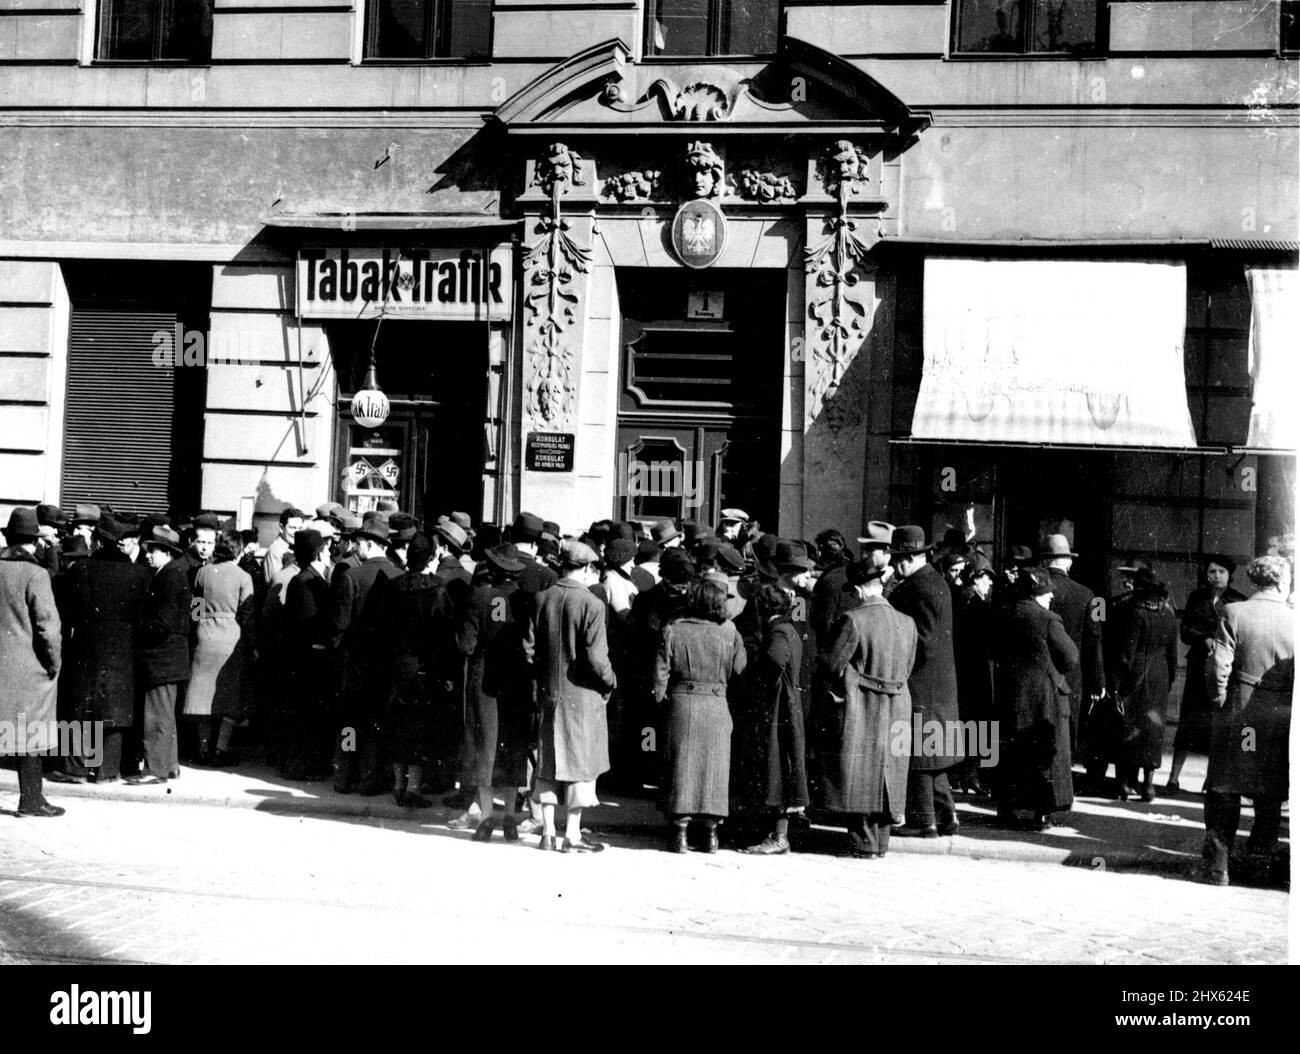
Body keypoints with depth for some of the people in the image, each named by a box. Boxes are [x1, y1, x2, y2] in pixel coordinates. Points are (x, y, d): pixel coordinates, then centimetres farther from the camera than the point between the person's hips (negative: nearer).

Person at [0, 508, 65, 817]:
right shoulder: (35, 574, -13)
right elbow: (48, 625, -17)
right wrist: (54, 662, -4)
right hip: (27, 665, -5)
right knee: (29, 731, 3)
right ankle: (31, 799, 9)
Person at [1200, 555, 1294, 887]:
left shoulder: (1233, 613, -7)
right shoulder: (1294, 620, -4)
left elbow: (1218, 666, -12)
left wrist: (1219, 700, 2)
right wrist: (1289, 709, 9)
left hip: (1237, 715, -1)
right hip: (1280, 720, 1)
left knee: (1224, 794, 7)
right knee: (1270, 797, 15)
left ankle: (1217, 864, 7)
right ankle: (1261, 857, 21)